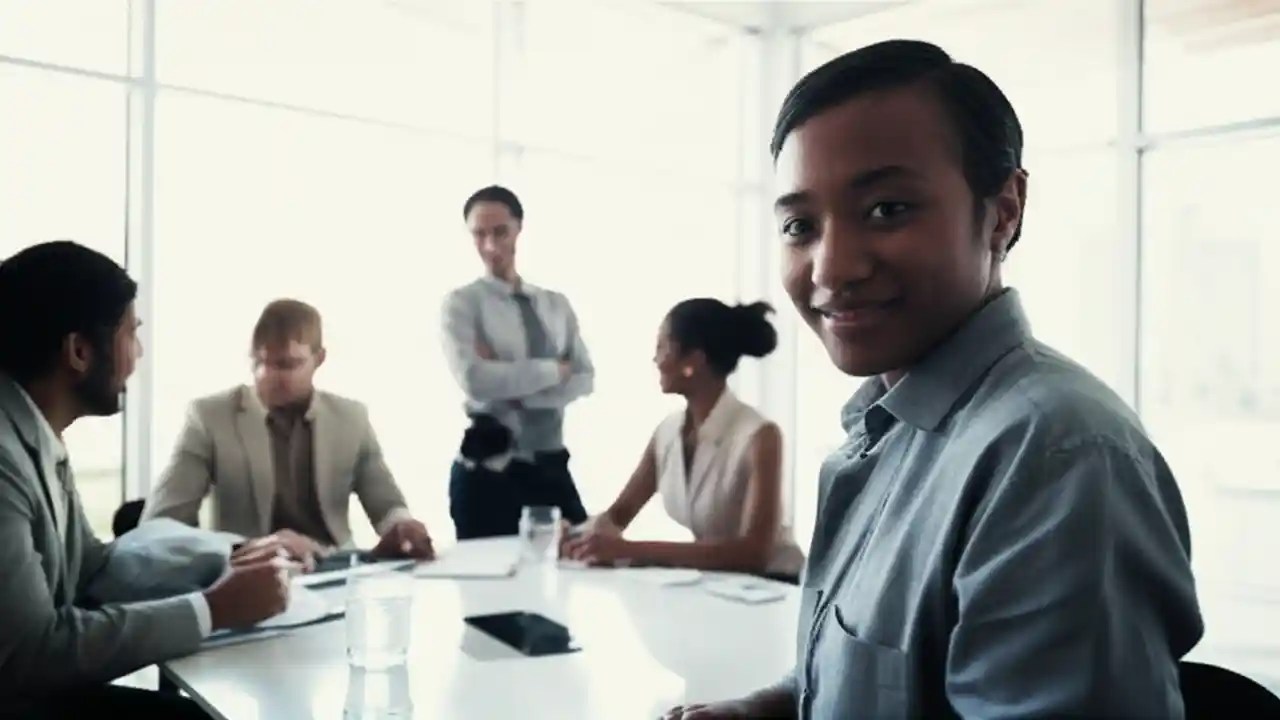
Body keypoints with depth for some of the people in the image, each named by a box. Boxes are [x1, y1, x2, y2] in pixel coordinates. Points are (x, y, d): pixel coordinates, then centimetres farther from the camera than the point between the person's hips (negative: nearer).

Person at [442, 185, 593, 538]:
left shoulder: (556, 304, 9)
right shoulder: (462, 303, -3)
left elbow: (584, 379, 0)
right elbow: (475, 380, -18)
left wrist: (516, 388, -15)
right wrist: (554, 369, -9)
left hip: (552, 469, 4)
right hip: (489, 474, -4)